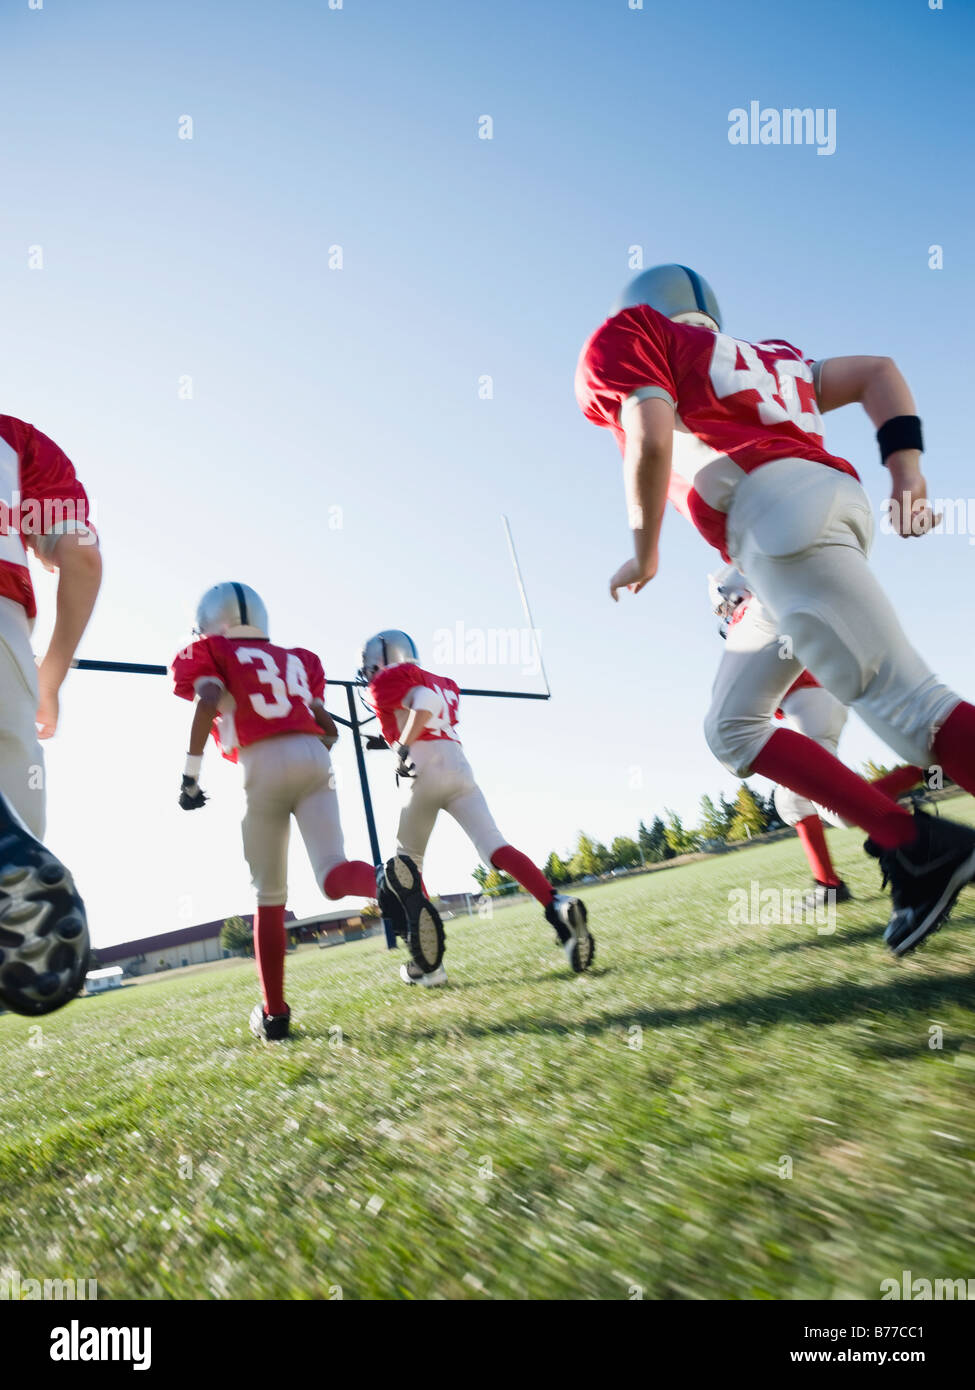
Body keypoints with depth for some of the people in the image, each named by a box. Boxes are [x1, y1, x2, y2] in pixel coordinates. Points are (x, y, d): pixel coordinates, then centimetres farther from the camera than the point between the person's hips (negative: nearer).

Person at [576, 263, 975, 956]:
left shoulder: (627, 336, 15)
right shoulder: (759, 356, 35)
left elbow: (652, 438, -4)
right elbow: (877, 370, 25)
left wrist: (644, 555, 8)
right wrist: (906, 466, 12)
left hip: (778, 511, -8)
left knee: (905, 704, -16)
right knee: (734, 729, 15)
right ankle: (914, 847, 9)